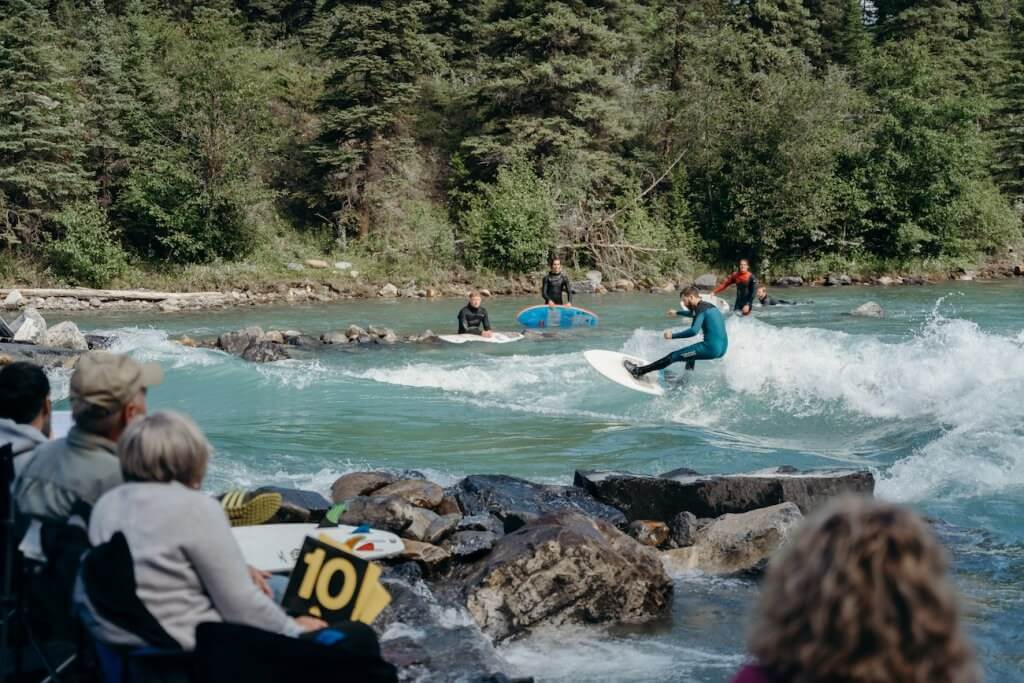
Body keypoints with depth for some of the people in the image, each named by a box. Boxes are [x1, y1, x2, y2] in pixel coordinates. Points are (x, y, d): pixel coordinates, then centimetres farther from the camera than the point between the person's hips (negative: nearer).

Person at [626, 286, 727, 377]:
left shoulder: (701, 308, -11)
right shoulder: (708, 305, 18)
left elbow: (694, 331, -26)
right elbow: (694, 314, 42)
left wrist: (673, 336, -15)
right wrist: (677, 312, 59)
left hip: (711, 348, -9)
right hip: (722, 348, 9)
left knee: (673, 356, -2)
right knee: (690, 354, 34)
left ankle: (638, 371, 1)